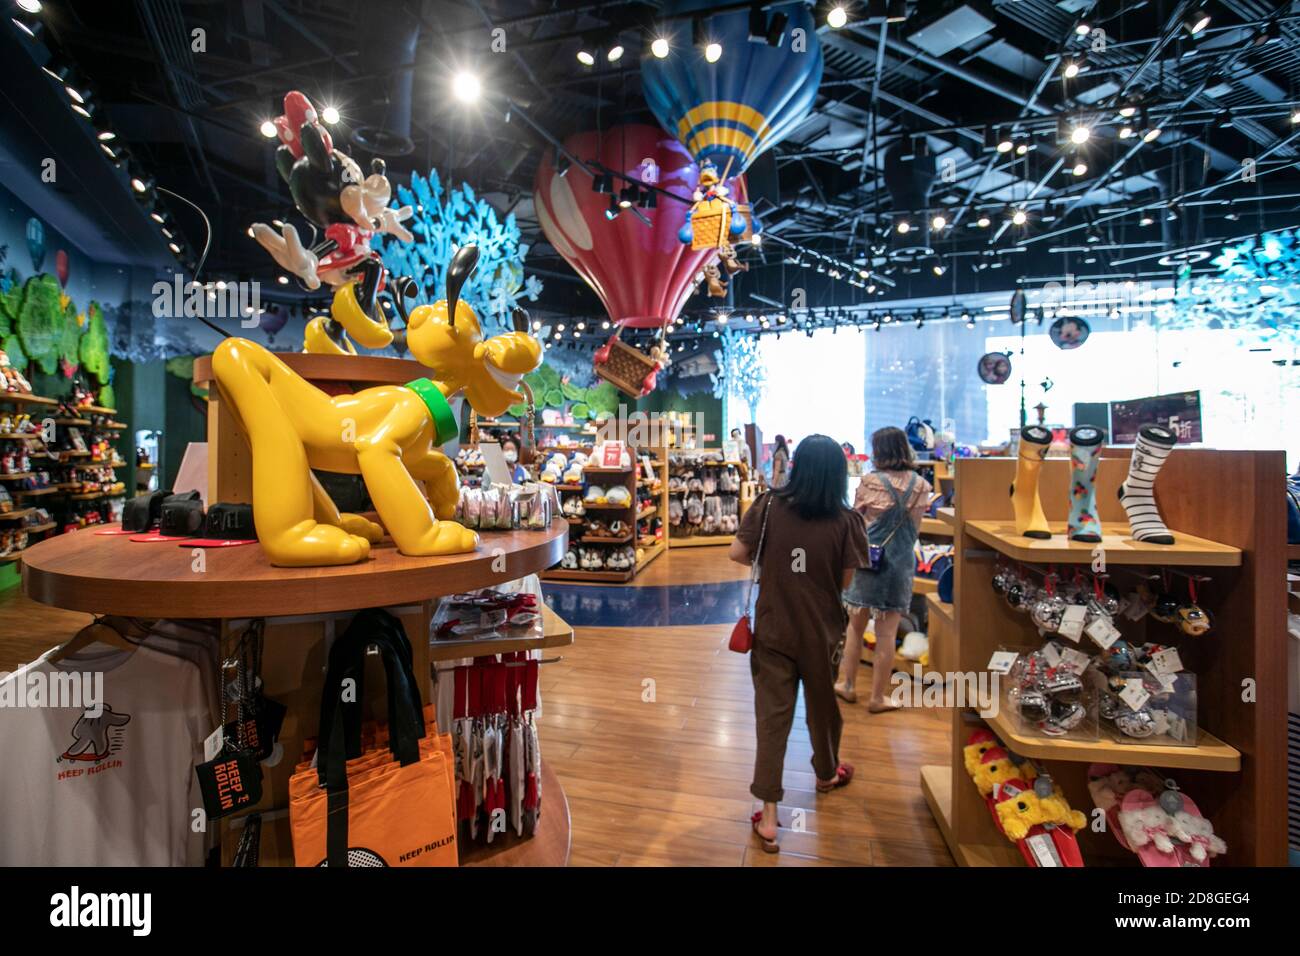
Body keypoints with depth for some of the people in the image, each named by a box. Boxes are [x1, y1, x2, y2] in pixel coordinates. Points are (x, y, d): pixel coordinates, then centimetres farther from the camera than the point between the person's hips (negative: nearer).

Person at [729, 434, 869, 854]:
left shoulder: (769, 506, -12)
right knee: (822, 705, 23)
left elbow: (737, 553, -8)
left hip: (773, 630, 0)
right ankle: (826, 773, 49)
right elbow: (845, 581, -7)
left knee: (772, 714, 6)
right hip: (820, 631, 1)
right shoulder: (844, 521, -12)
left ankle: (768, 814, 7)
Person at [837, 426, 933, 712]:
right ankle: (877, 697, 16)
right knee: (887, 633, 7)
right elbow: (916, 526, 7)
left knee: (856, 626, 16)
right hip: (900, 562, 1)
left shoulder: (870, 481, -10)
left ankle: (848, 686, 27)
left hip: (867, 559, -1)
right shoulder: (920, 485, -2)